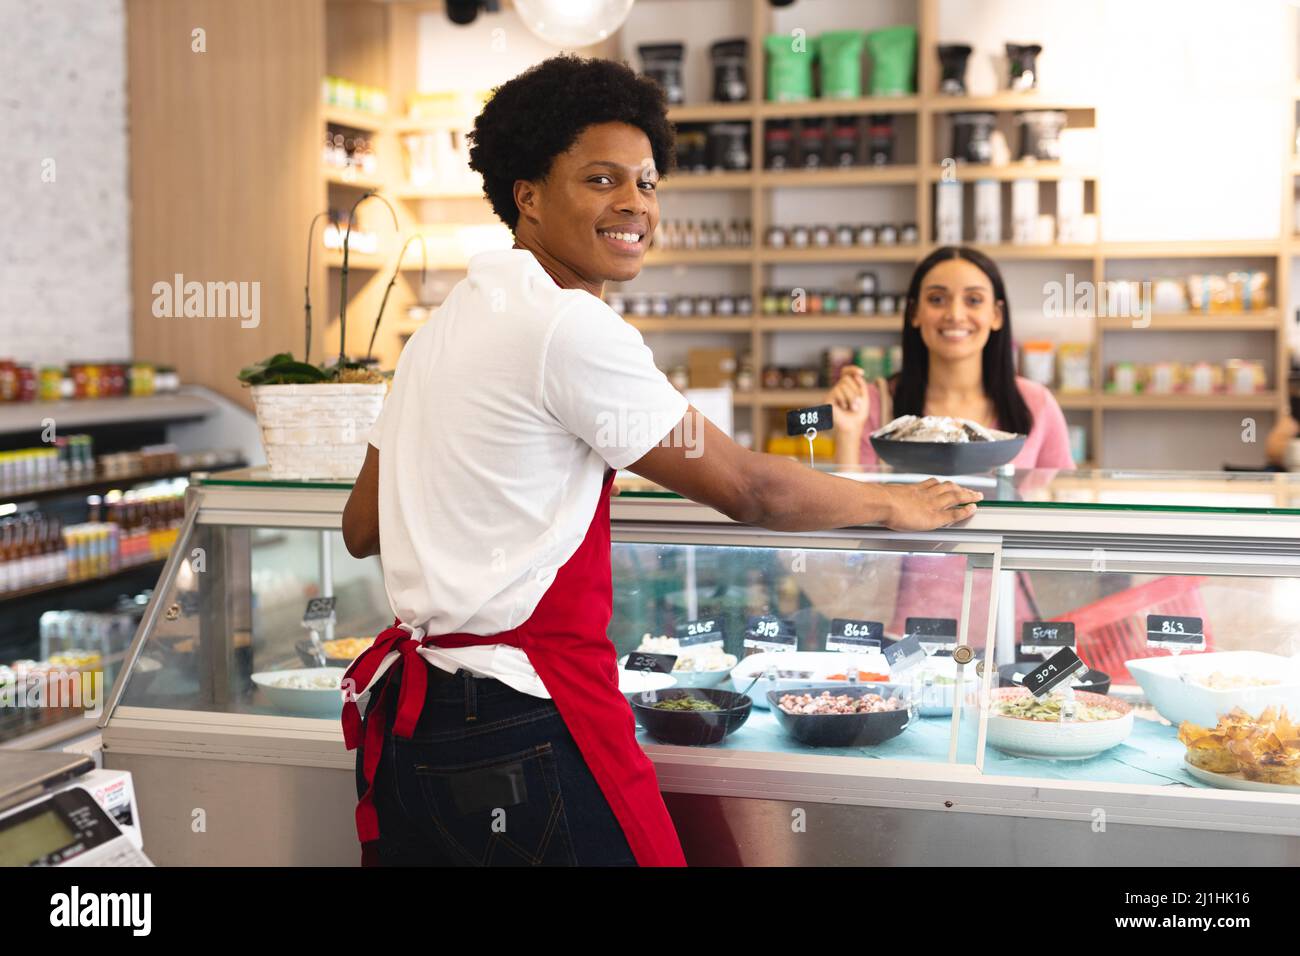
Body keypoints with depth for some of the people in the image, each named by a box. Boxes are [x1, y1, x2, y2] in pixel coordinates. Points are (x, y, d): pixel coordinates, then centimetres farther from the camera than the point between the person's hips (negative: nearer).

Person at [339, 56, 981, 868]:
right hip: (527, 730, -9)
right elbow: (745, 488, -9)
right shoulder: (571, 327, -15)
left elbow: (362, 529, 19)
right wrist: (895, 504, 7)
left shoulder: (439, 330, 12)